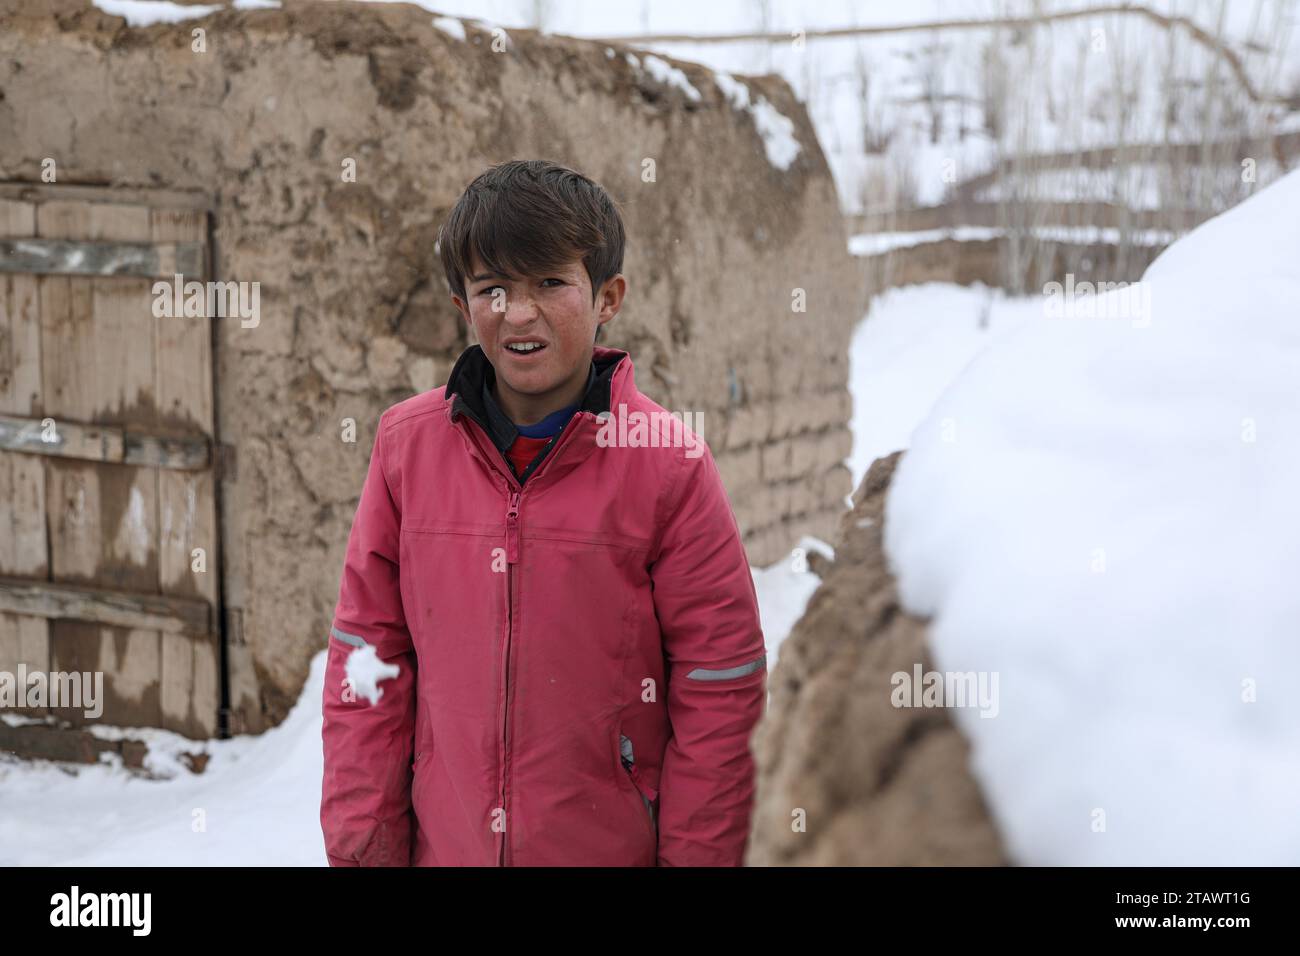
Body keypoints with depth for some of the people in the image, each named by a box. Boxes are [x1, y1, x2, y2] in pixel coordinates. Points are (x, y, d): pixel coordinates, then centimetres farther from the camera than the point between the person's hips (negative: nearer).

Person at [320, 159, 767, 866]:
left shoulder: (667, 461, -11)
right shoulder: (407, 443, -4)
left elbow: (719, 692, -8)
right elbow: (368, 655, 1)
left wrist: (695, 855, -7)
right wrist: (361, 844, 0)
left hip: (616, 845, -2)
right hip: (442, 843, 3)